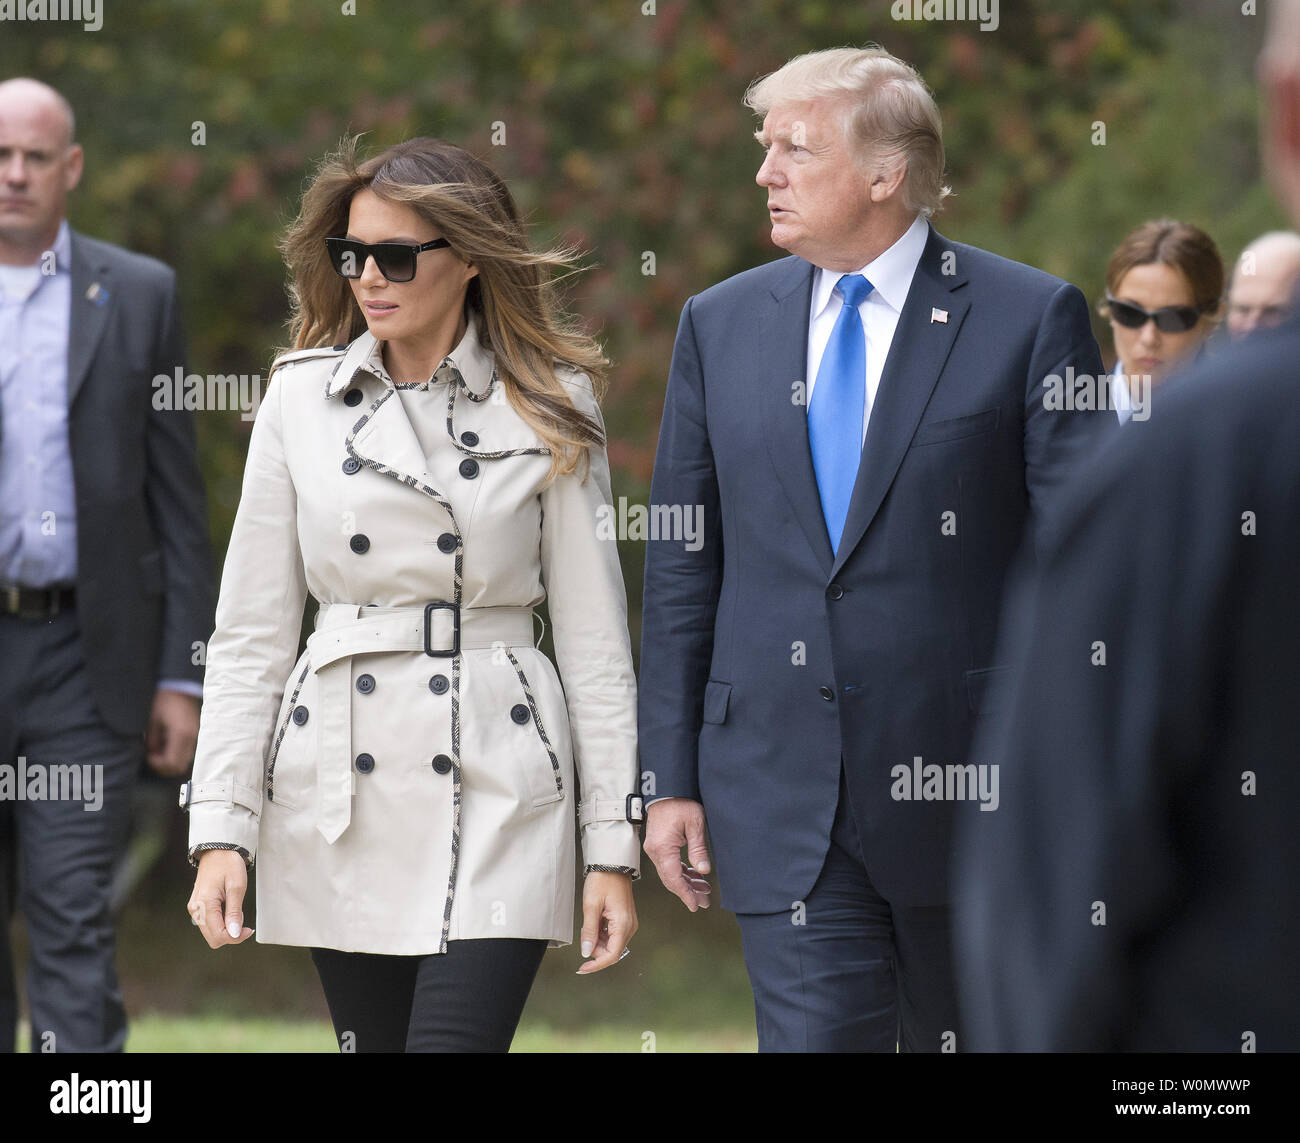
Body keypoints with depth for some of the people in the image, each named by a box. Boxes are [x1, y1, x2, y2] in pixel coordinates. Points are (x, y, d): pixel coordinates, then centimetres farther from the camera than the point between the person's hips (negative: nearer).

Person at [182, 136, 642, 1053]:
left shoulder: (549, 408, 2)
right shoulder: (303, 399, 7)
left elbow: (595, 639, 2)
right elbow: (251, 634, 7)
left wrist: (614, 848, -2)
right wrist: (221, 831, -1)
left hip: (496, 792, -3)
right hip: (339, 797, 3)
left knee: (456, 1036, -16)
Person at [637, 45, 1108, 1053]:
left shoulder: (1031, 319, -3)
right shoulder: (721, 325, 9)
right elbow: (680, 567, 11)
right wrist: (670, 778, 6)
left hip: (971, 786, -2)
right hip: (783, 800, 2)